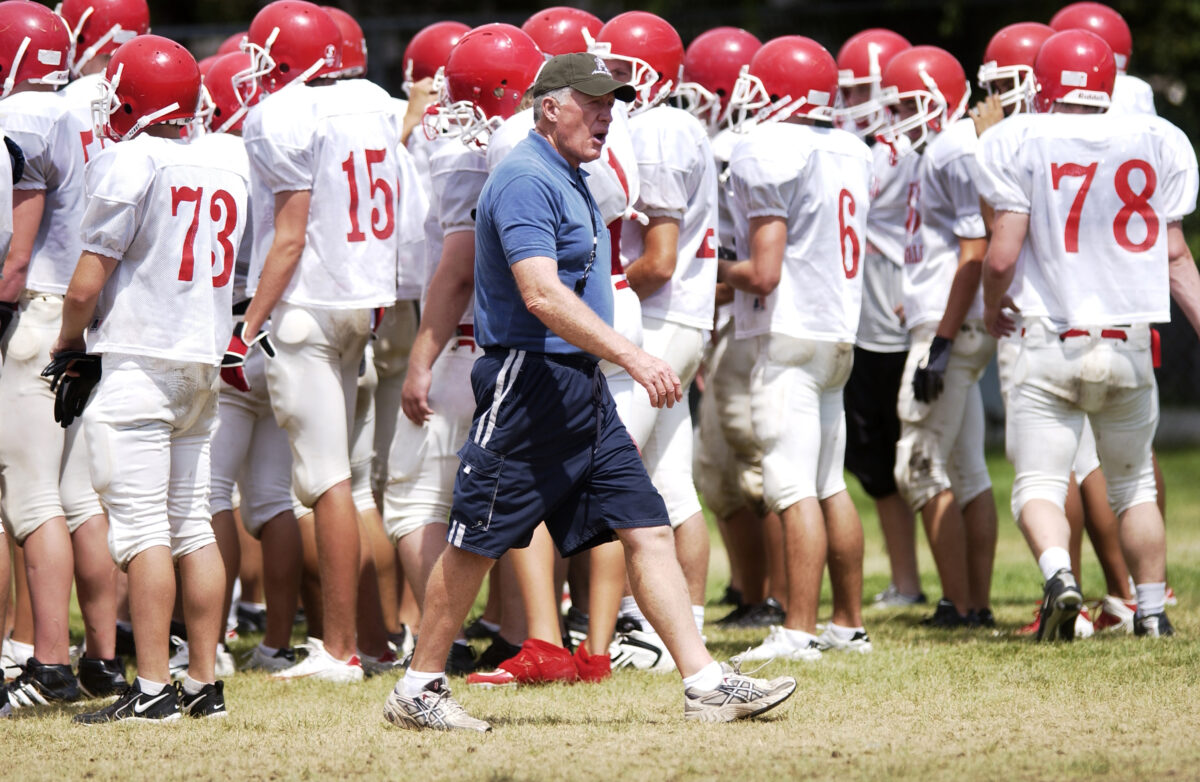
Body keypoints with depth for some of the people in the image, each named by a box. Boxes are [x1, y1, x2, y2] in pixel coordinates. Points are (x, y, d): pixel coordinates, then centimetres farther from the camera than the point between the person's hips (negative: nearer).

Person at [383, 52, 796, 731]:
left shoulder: (572, 181, 18)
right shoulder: (527, 180, -14)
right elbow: (541, 297, -25)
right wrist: (631, 355, -29)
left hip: (585, 387, 10)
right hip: (529, 378, -10)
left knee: (647, 528, 1)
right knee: (478, 542, -2)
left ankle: (707, 683, -2)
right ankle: (418, 689, 9)